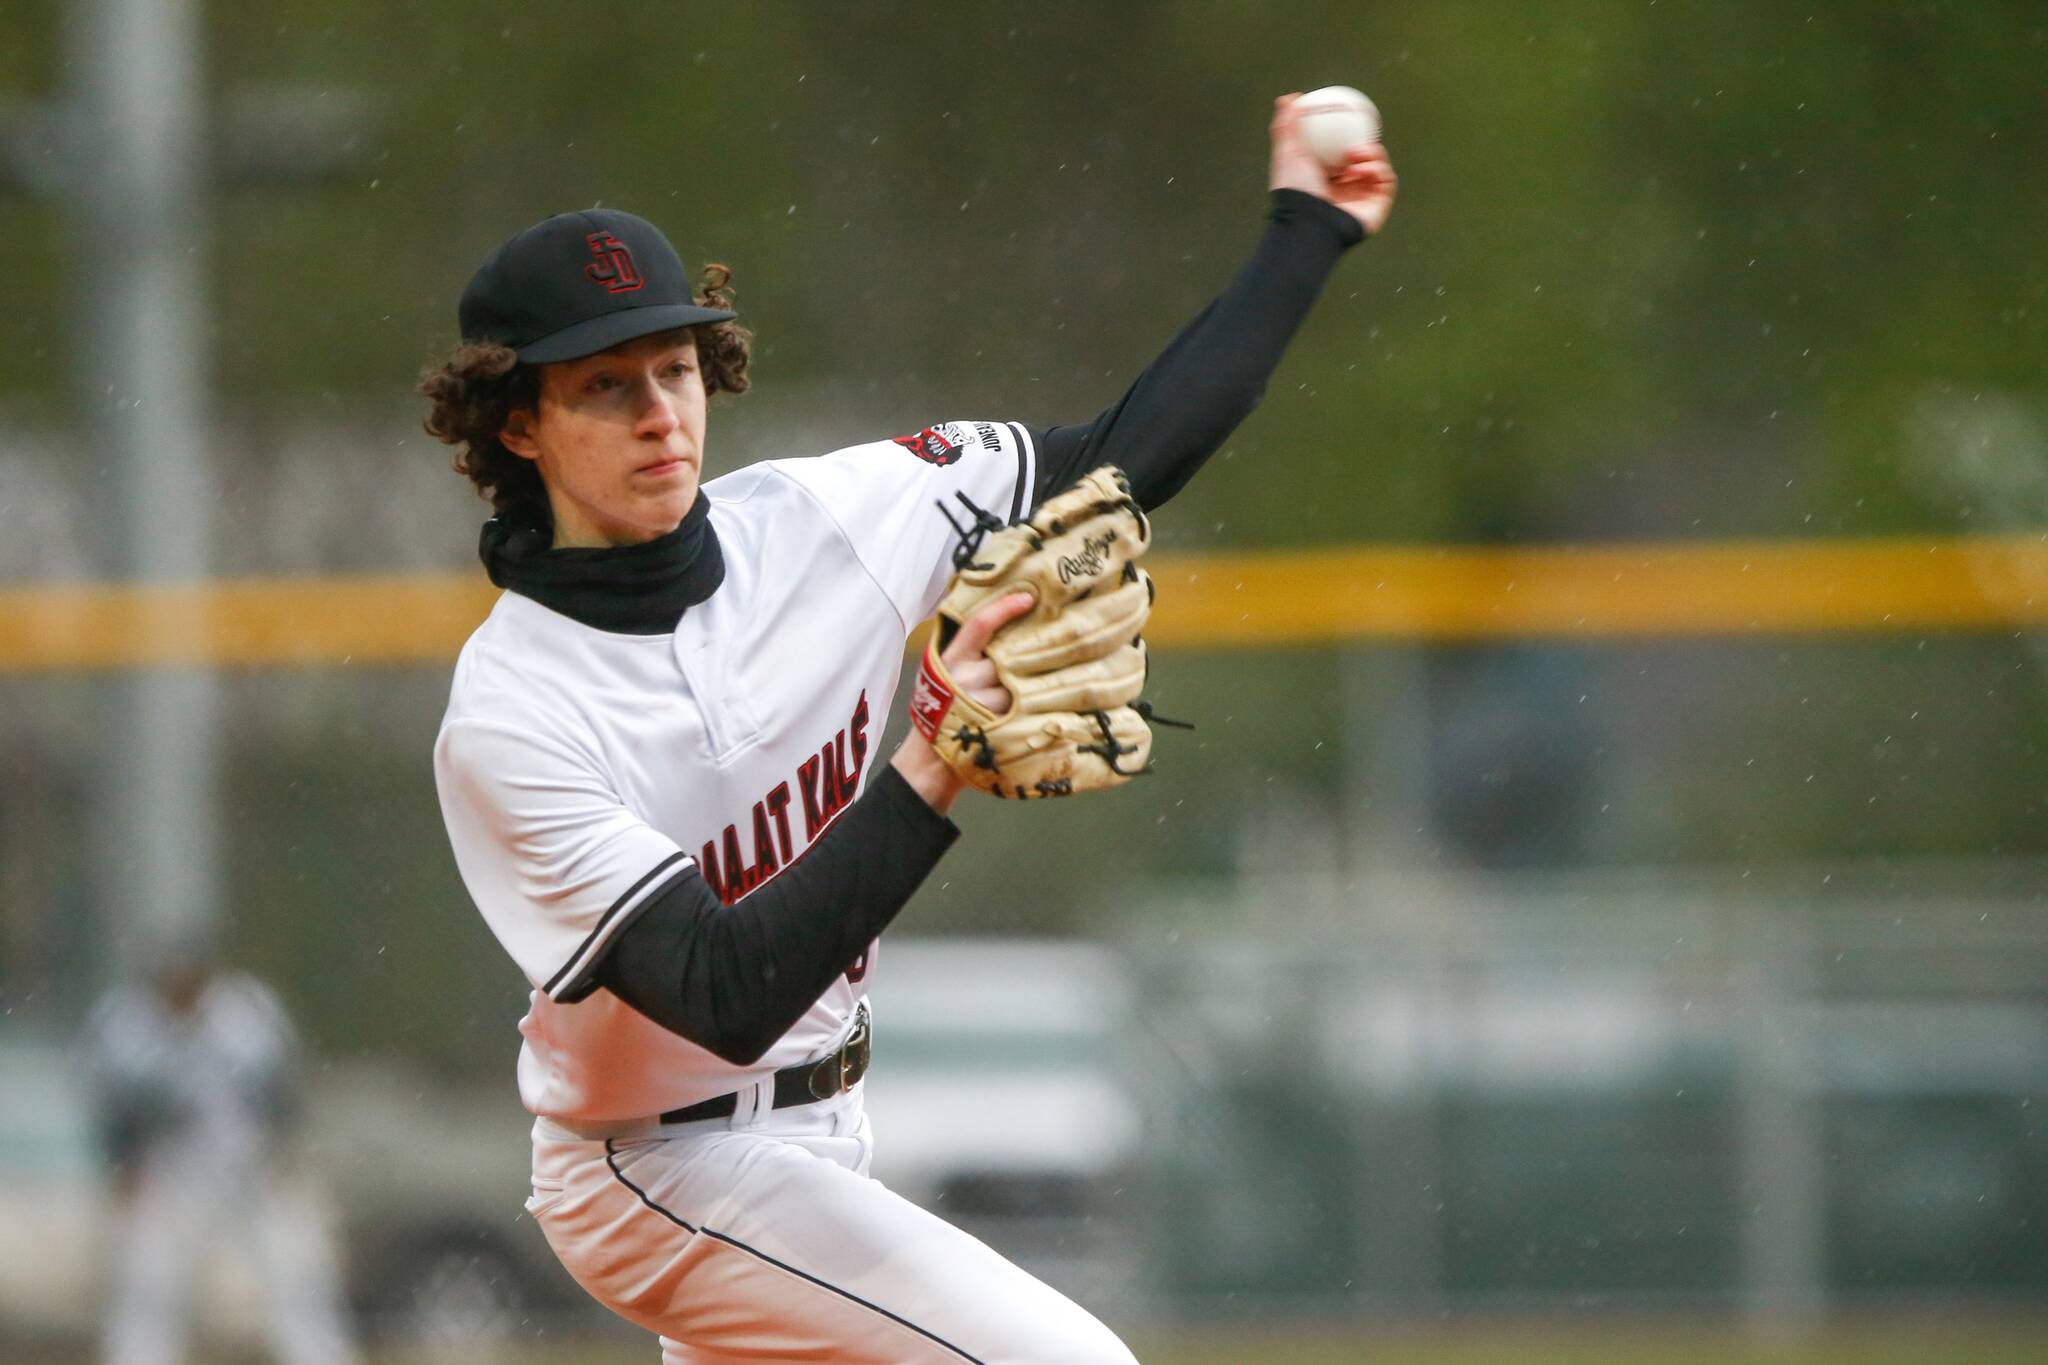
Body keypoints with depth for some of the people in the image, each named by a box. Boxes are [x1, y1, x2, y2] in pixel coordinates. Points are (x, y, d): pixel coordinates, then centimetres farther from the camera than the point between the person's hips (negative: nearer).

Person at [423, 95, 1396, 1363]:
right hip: (677, 1173, -7)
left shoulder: (809, 522, -7)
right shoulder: (508, 720, -25)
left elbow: (1124, 458, 2)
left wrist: (1308, 236, 2)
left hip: (811, 1126, 7)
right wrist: (932, 772, -42)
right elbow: (726, 999, -33)